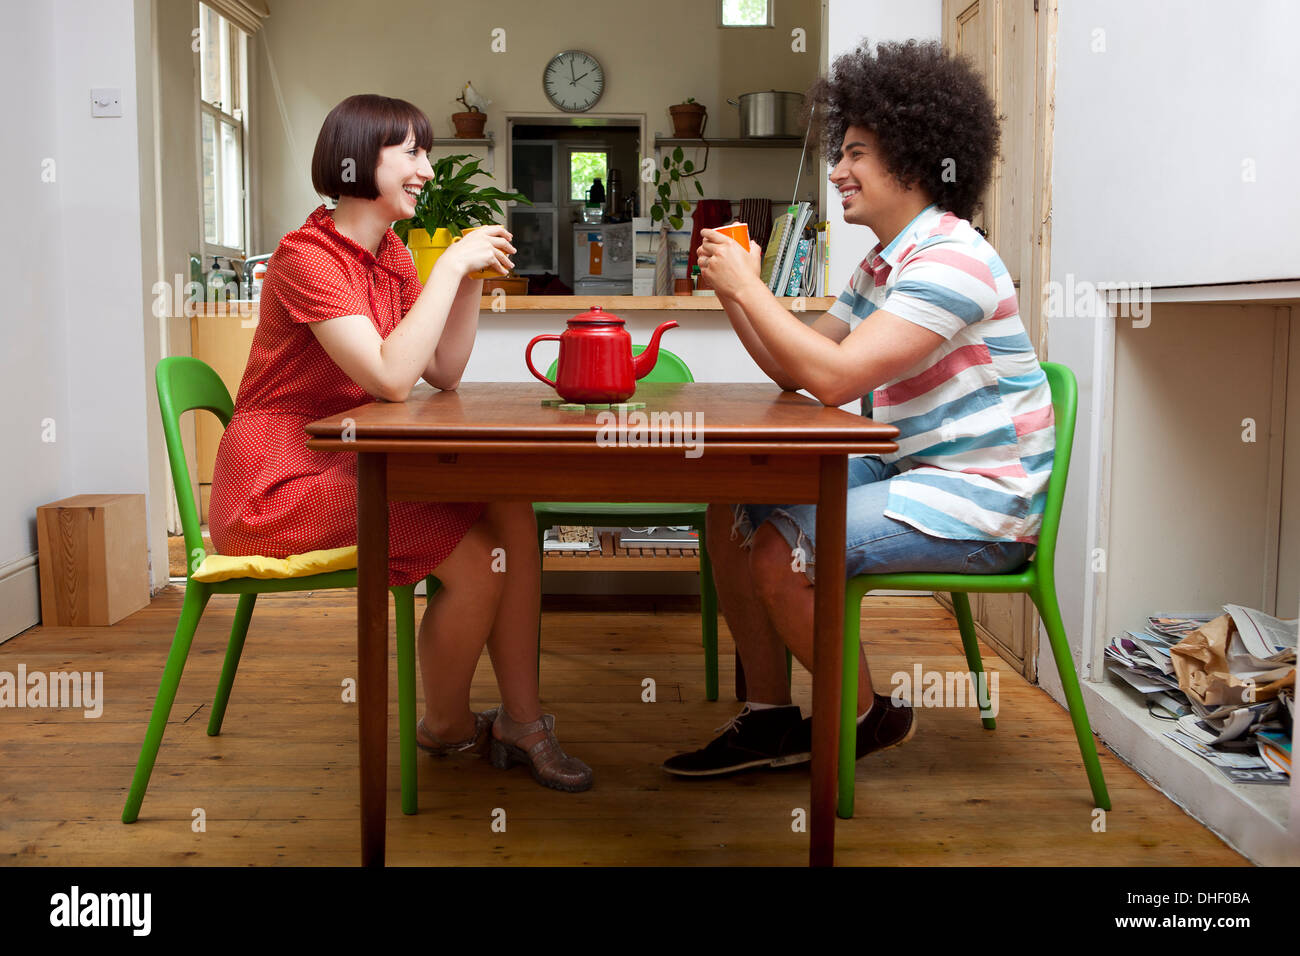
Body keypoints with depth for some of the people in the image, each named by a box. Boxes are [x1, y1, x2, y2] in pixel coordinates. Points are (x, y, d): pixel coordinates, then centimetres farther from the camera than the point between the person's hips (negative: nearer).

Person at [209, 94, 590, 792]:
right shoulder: (308, 256, -16)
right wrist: (451, 267, -22)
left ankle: (521, 719, -2)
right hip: (279, 483, -8)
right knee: (475, 556, -20)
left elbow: (444, 373, 8)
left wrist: (473, 278, -2)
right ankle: (446, 725, 7)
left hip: (349, 465, 8)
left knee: (510, 511, -11)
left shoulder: (392, 257, 11)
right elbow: (391, 378, -28)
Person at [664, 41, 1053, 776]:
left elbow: (834, 377, -27)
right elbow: (792, 370, 14)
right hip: (911, 470, 10)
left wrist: (748, 286, -18)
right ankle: (770, 720, 10)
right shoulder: (881, 266, 14)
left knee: (780, 555, -22)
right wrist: (734, 293, 1)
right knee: (733, 513, 3)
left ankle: (869, 718, 3)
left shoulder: (951, 257, -18)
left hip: (980, 498, -10)